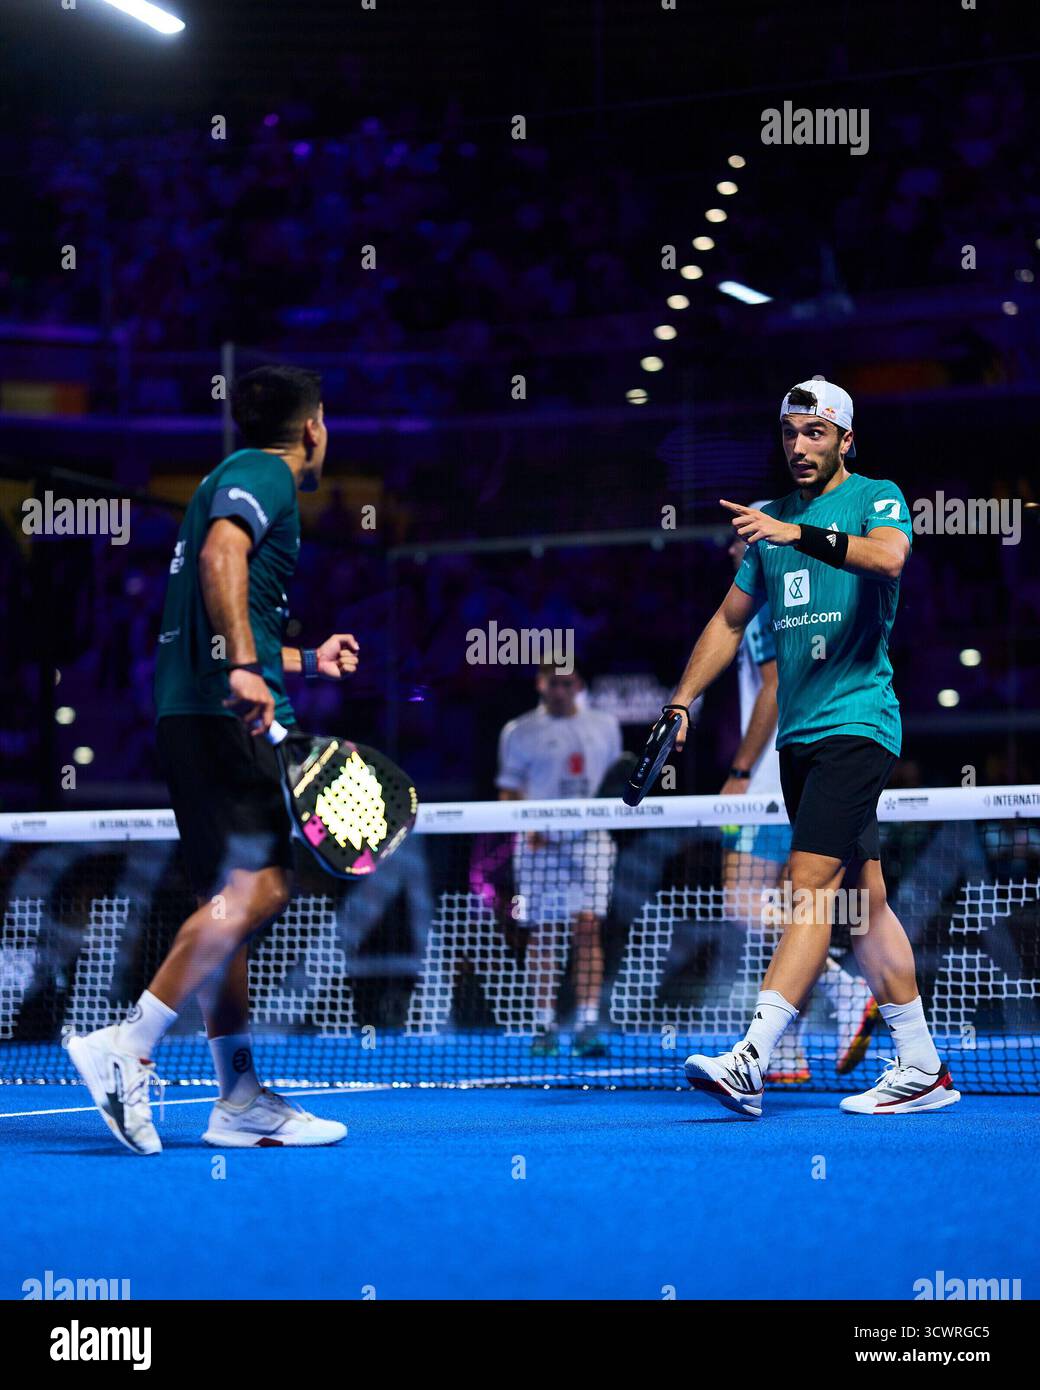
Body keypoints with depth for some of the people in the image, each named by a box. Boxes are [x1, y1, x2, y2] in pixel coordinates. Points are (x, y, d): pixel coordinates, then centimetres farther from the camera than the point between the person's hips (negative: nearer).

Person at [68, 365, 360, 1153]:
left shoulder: (237, 480, 29)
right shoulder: (265, 473, 0)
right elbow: (222, 555, -22)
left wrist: (308, 662, 46)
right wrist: (245, 666, -31)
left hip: (195, 713, 10)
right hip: (224, 713, -10)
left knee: (233, 901, 9)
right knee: (257, 886, -17)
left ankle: (242, 1100, 11)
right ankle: (126, 1048, -23)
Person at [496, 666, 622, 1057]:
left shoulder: (604, 726, 14)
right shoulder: (520, 732, 6)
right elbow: (508, 793, 4)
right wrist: (527, 827, -13)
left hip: (589, 838, 1)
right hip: (540, 843, -1)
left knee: (588, 926, -12)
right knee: (541, 935, 1)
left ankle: (587, 1025, -14)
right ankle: (545, 1026, 10)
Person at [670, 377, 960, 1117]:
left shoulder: (877, 497, -2)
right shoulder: (771, 519, 17)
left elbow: (889, 556, -25)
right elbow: (731, 620, 21)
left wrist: (801, 535, -37)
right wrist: (681, 702, 12)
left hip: (855, 720, -8)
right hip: (798, 733, 8)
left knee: (811, 884, -16)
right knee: (862, 895, 8)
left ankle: (750, 1061, -25)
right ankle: (922, 1067, 13)